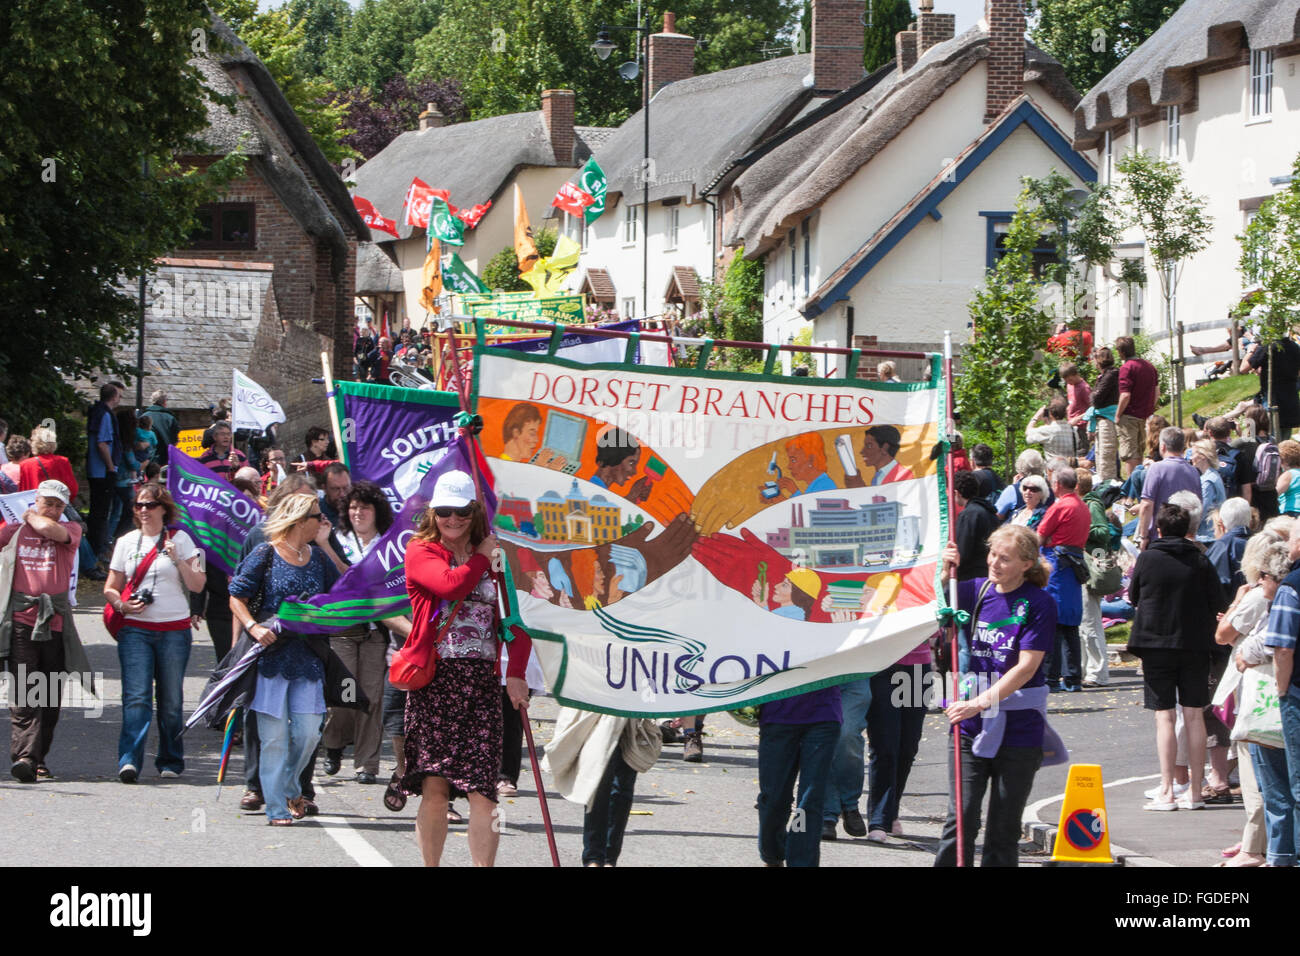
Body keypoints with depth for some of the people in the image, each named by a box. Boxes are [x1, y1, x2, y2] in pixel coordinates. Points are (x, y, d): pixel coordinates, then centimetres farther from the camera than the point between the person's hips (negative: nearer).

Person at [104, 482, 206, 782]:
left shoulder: (179, 540, 6)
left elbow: (197, 585, 0)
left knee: (171, 700, 4)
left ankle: (170, 761, 16)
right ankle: (129, 760, -20)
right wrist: (122, 605, -5)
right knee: (136, 696, -13)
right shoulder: (127, 542, 11)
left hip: (174, 630, 0)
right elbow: (110, 588, 15)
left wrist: (178, 560, -12)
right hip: (135, 629, 0)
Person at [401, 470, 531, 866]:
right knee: (434, 785, -3)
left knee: (483, 789, -7)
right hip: (435, 677, -2)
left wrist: (516, 673, -4)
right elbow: (451, 584, -16)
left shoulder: (495, 558, 15)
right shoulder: (420, 552, 5)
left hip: (483, 680, 2)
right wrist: (482, 557, 0)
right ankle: (431, 866, 9)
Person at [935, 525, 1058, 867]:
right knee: (961, 818, -5)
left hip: (1018, 727, -3)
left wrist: (980, 703, -21)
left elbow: (1025, 668, -14)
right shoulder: (976, 591, 4)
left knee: (1004, 825, 6)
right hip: (971, 725, 3)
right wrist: (945, 574, -18)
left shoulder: (1039, 604, -8)